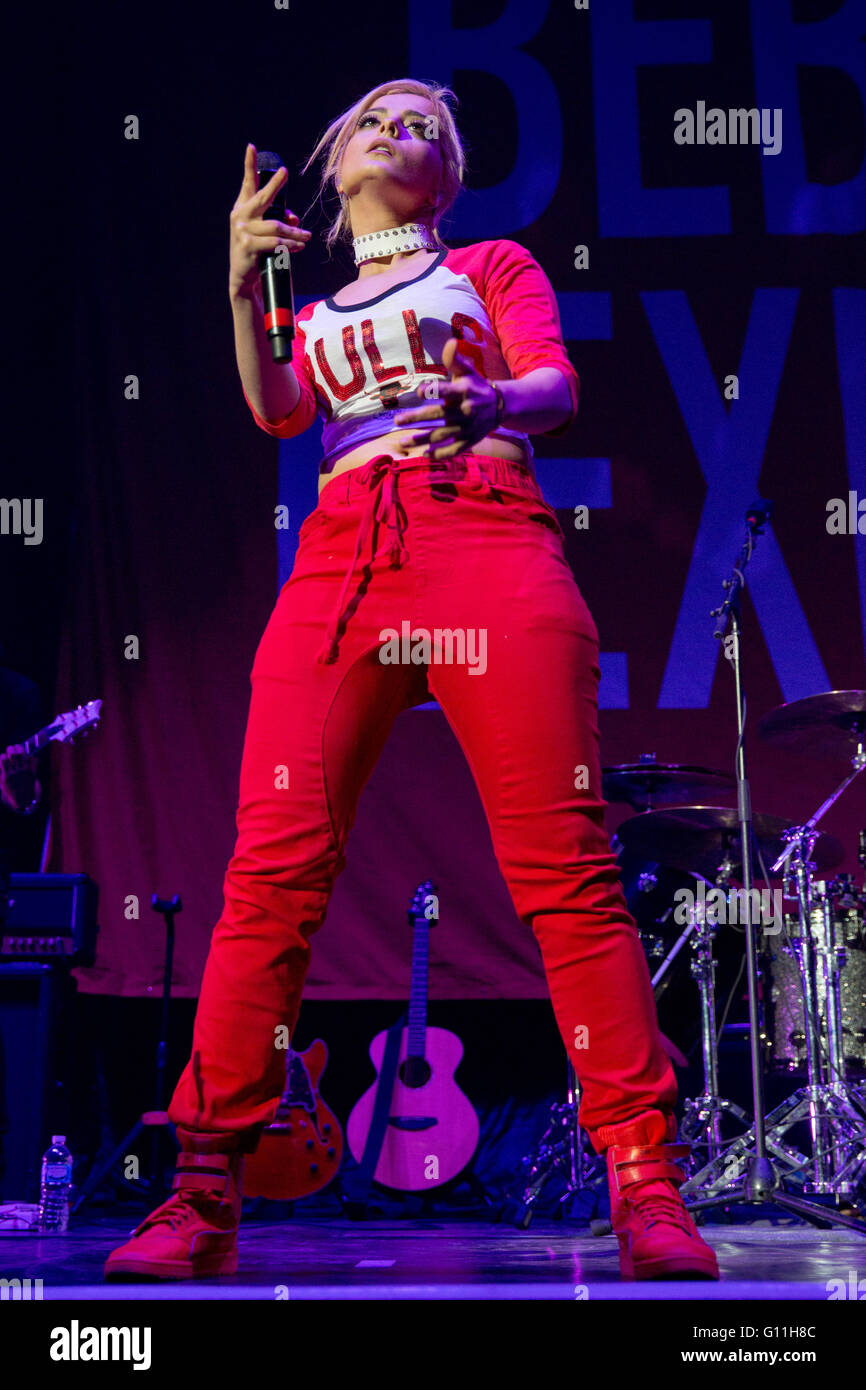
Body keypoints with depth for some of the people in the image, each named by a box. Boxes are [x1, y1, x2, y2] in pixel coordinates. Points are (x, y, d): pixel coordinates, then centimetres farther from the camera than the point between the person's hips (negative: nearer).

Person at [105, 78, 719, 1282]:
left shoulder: (494, 266, 25)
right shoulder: (318, 317, 32)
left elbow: (556, 388, 6)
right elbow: (277, 412, 12)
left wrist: (485, 402, -16)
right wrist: (243, 287, -3)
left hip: (486, 541, -2)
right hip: (340, 562, 3)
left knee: (564, 866, -14)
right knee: (273, 866, -12)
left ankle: (646, 1186, -13)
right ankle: (204, 1195, -11)